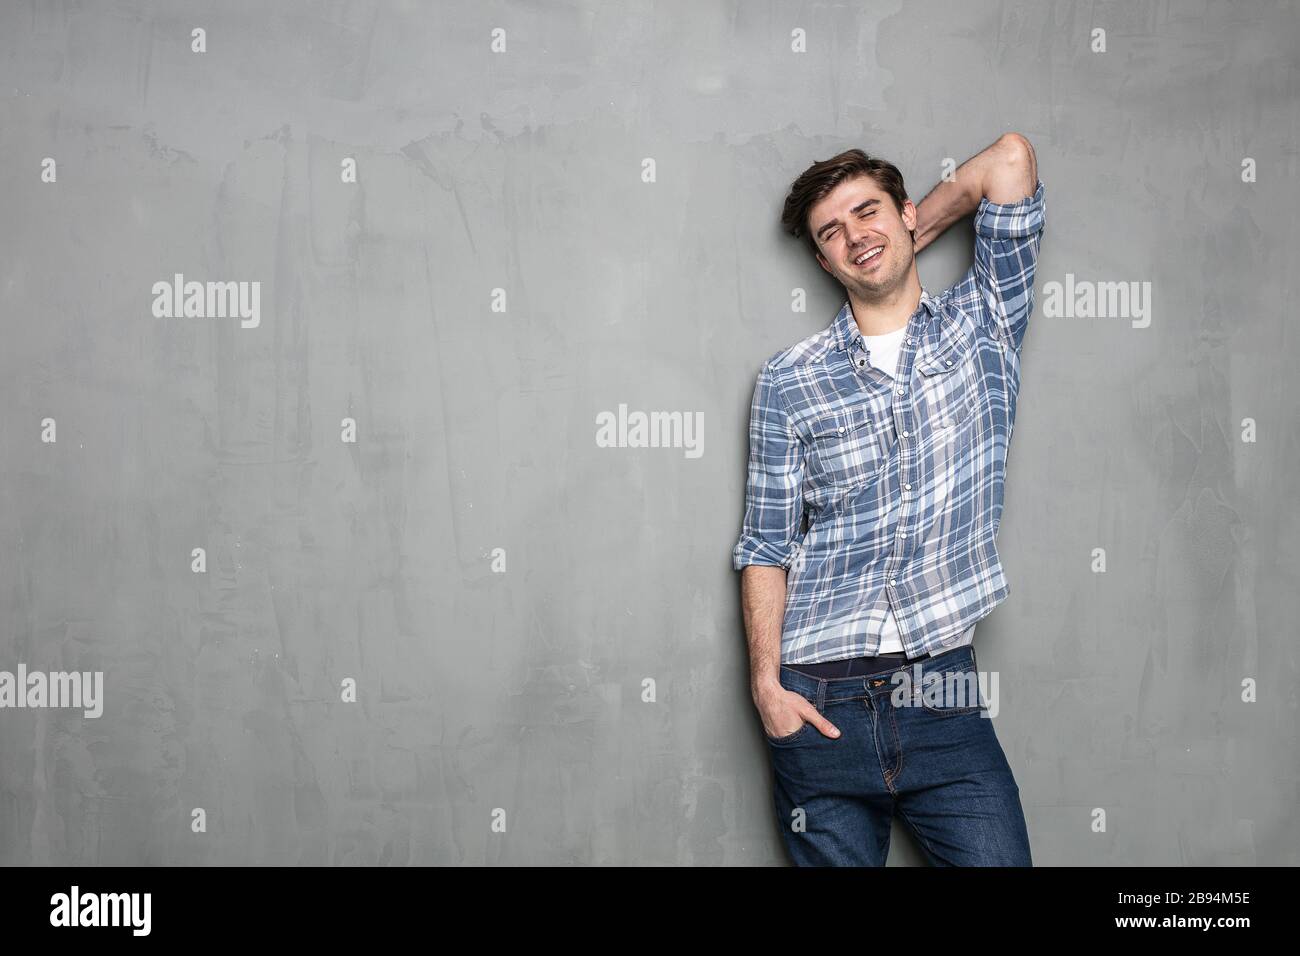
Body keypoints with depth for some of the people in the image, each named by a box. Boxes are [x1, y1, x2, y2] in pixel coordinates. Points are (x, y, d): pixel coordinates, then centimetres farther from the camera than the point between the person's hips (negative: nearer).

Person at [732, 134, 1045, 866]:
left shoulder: (985, 326, 7)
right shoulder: (789, 380, 5)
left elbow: (1011, 157, 1)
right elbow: (766, 545, 5)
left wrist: (911, 240, 13)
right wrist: (766, 680, -5)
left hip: (943, 694, 0)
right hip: (820, 701, 0)